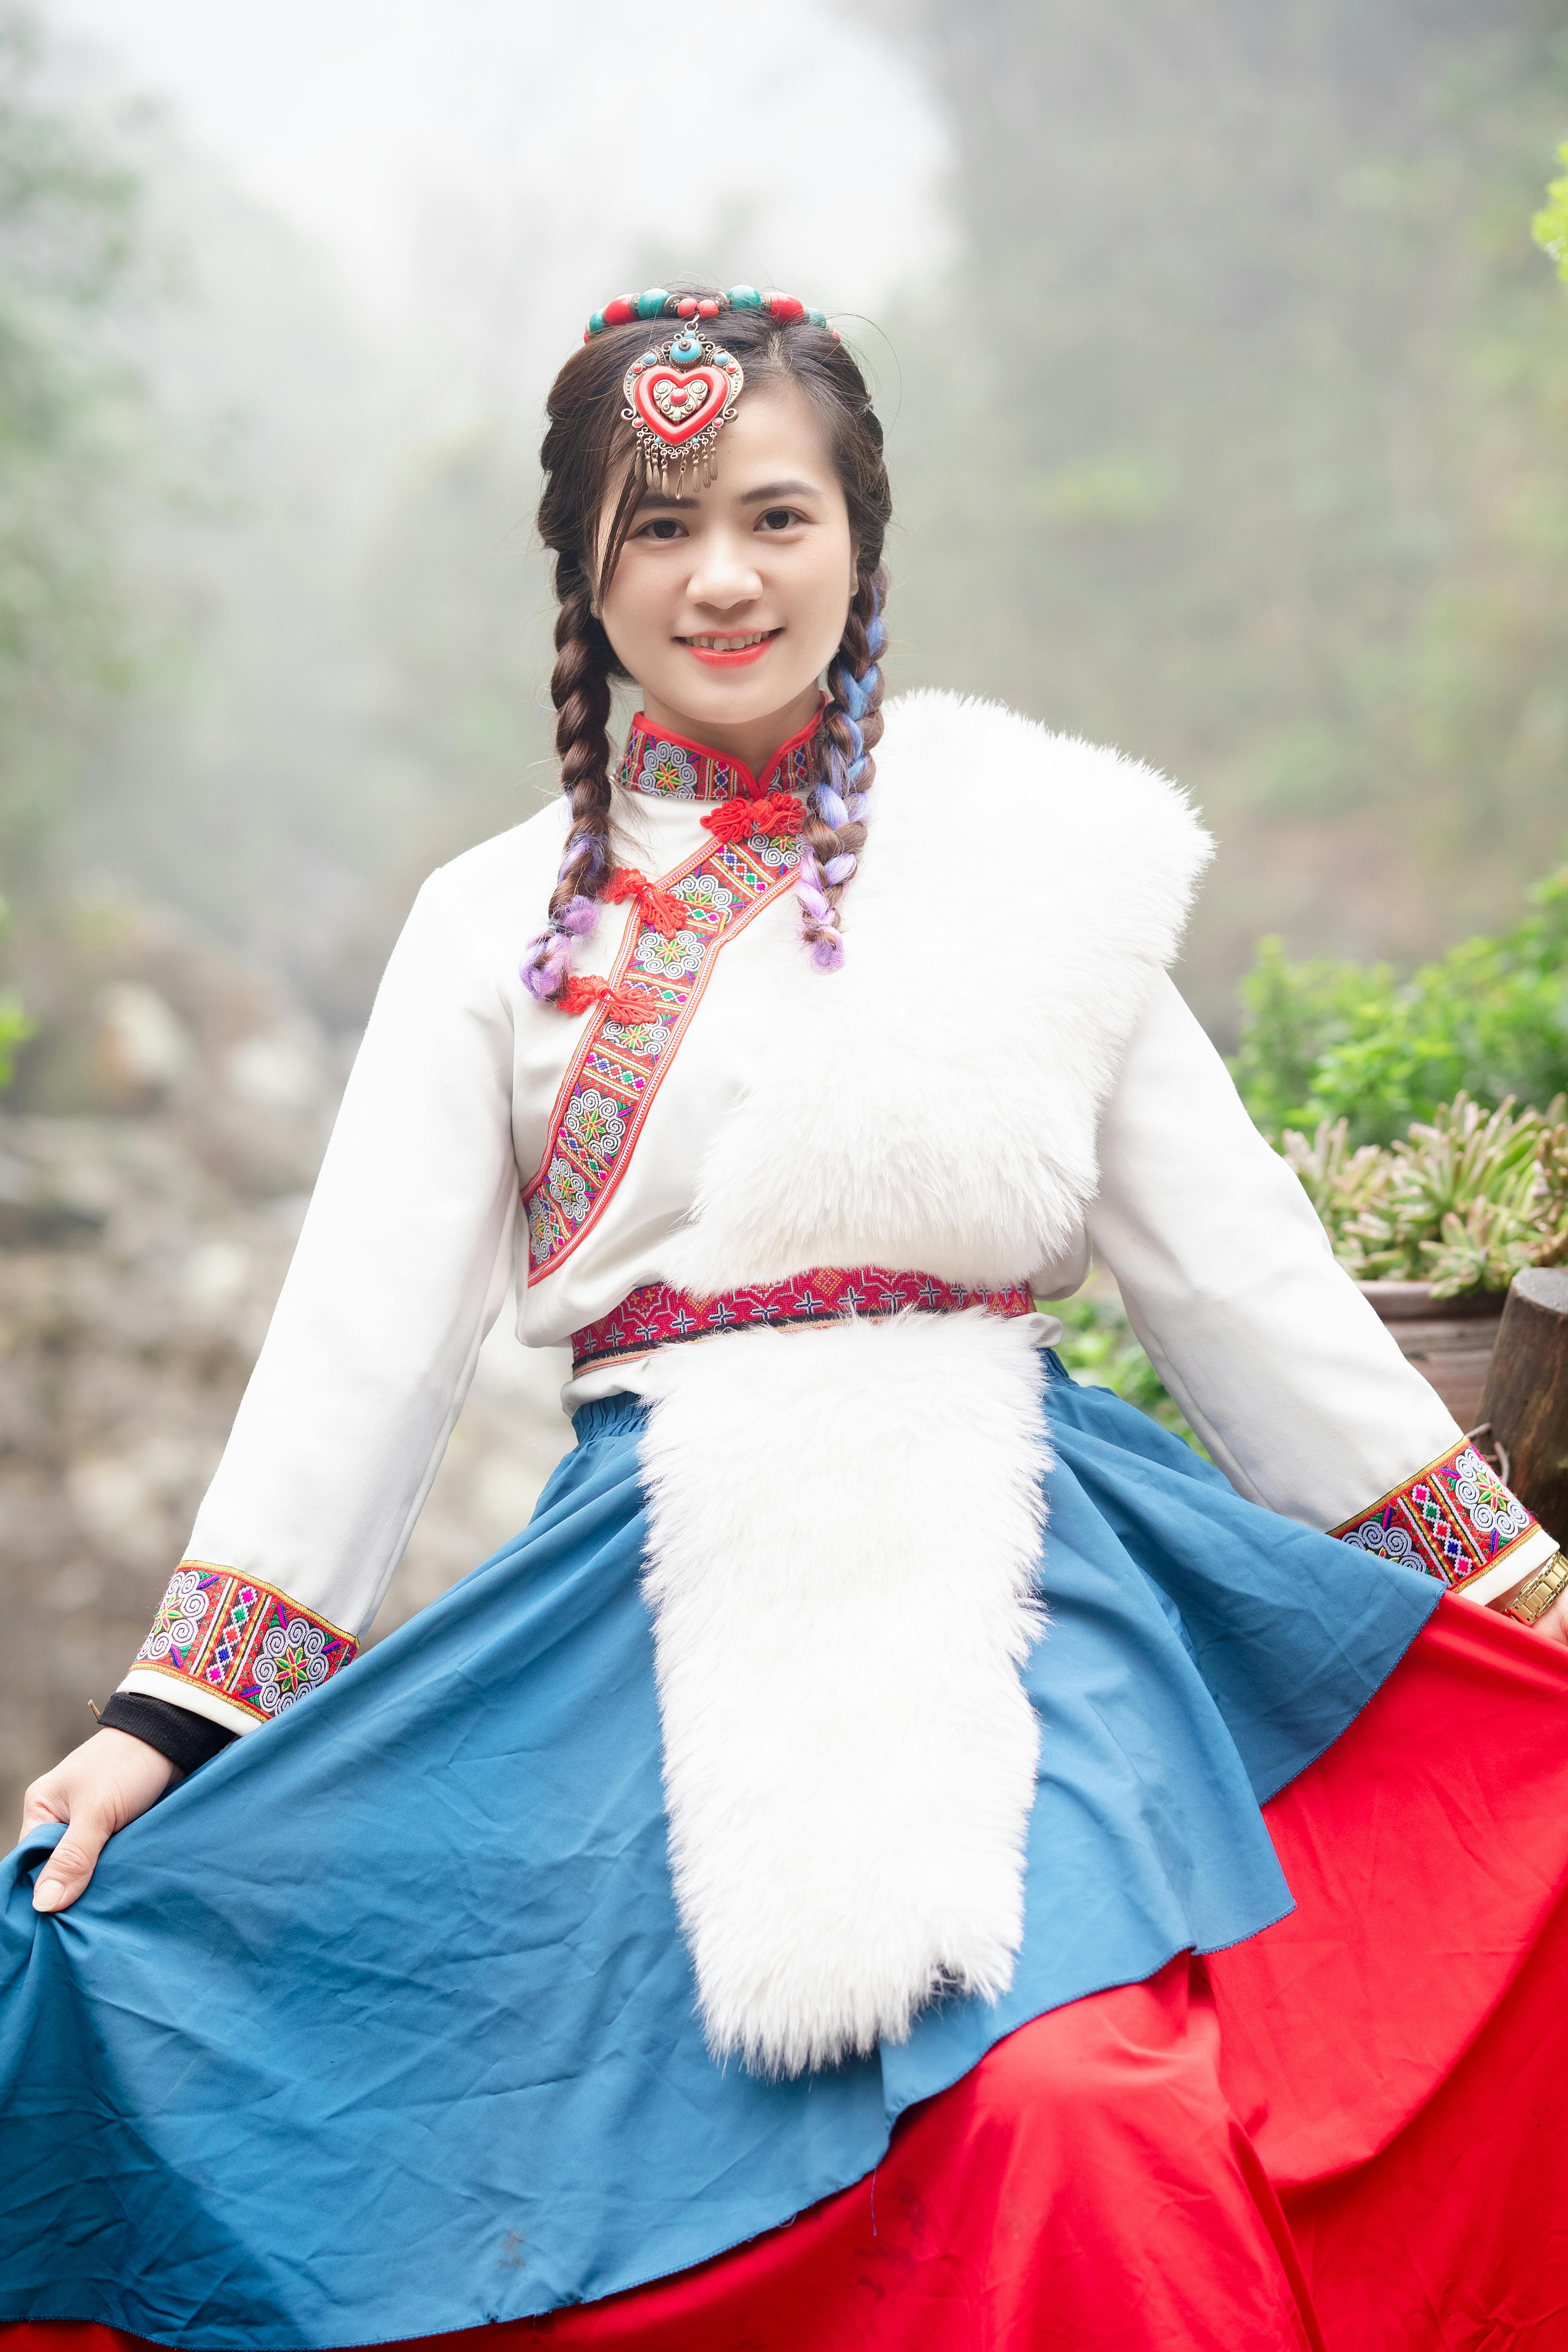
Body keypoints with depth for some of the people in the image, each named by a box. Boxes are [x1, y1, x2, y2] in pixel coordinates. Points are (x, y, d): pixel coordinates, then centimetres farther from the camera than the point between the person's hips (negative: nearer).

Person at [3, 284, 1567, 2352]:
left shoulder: (1032, 863, 8)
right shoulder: (504, 922, 11)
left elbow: (1243, 1272, 11)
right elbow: (365, 1336, 9)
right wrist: (170, 1715, 4)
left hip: (1003, 1562, -1)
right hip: (660, 1603, 1)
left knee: (1073, 2119, -22)